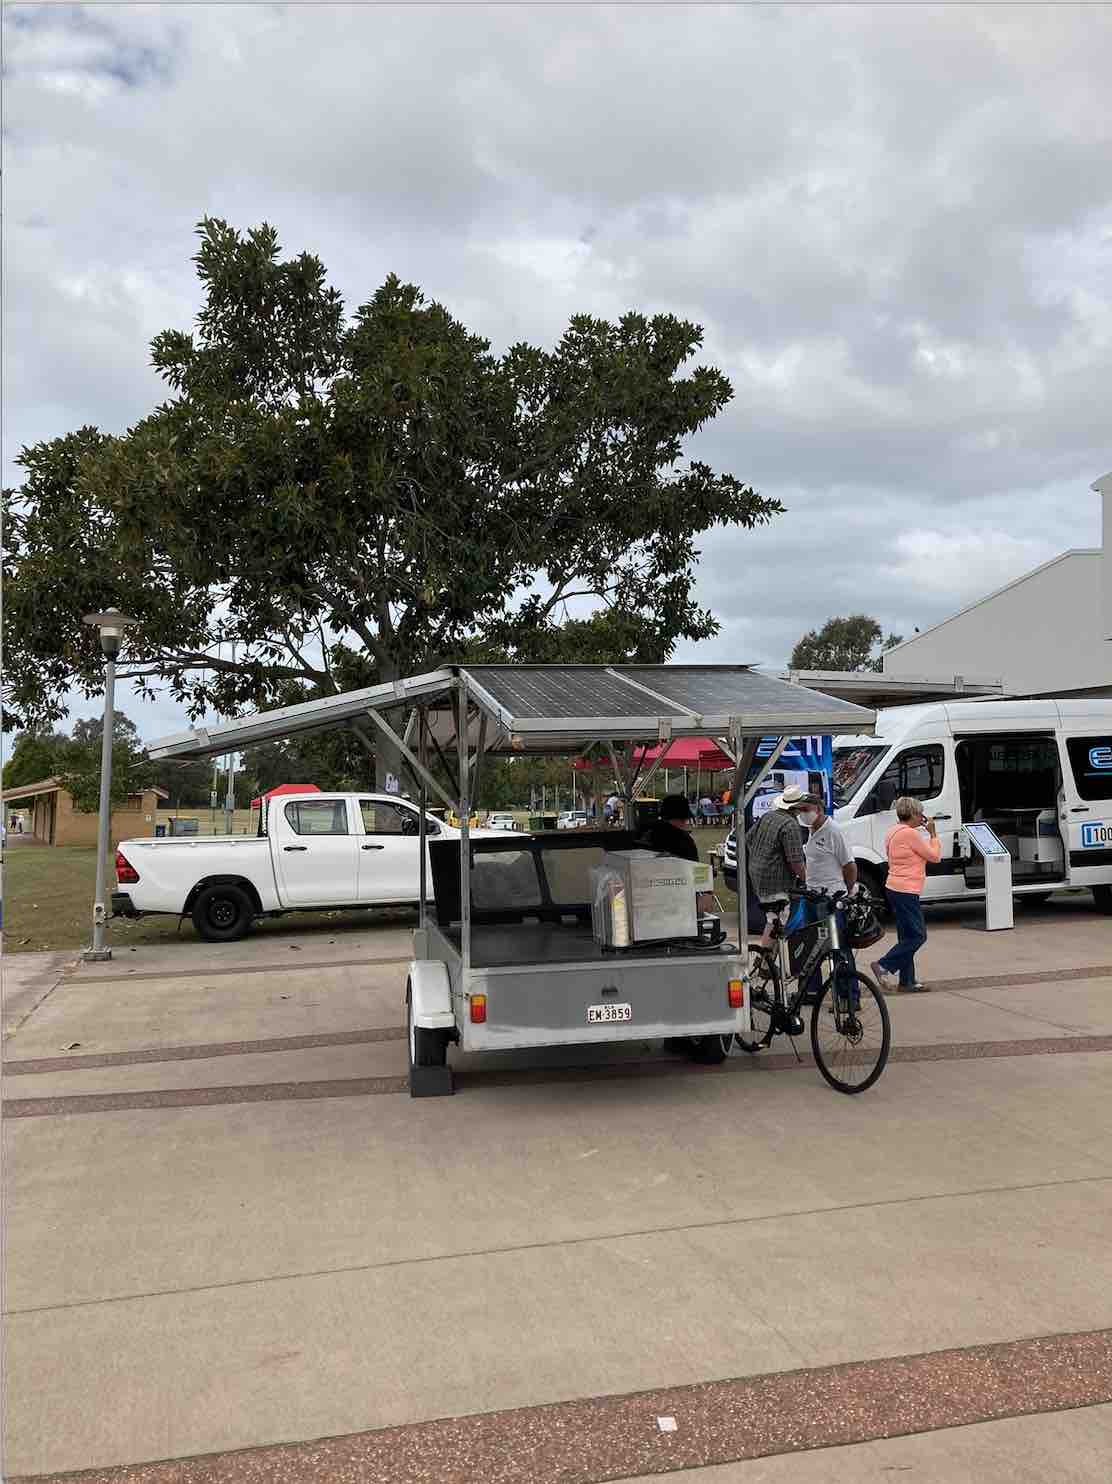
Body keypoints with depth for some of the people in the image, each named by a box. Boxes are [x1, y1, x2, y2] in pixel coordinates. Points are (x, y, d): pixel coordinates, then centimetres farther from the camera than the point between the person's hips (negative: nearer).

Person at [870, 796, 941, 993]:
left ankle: (907, 981, 16)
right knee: (917, 936, -4)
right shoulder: (911, 834, -16)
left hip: (895, 888, 10)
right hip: (906, 891, -10)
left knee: (907, 936, 13)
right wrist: (933, 833, 2)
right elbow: (935, 856, -9)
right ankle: (883, 966, -8)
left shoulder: (894, 830, 12)